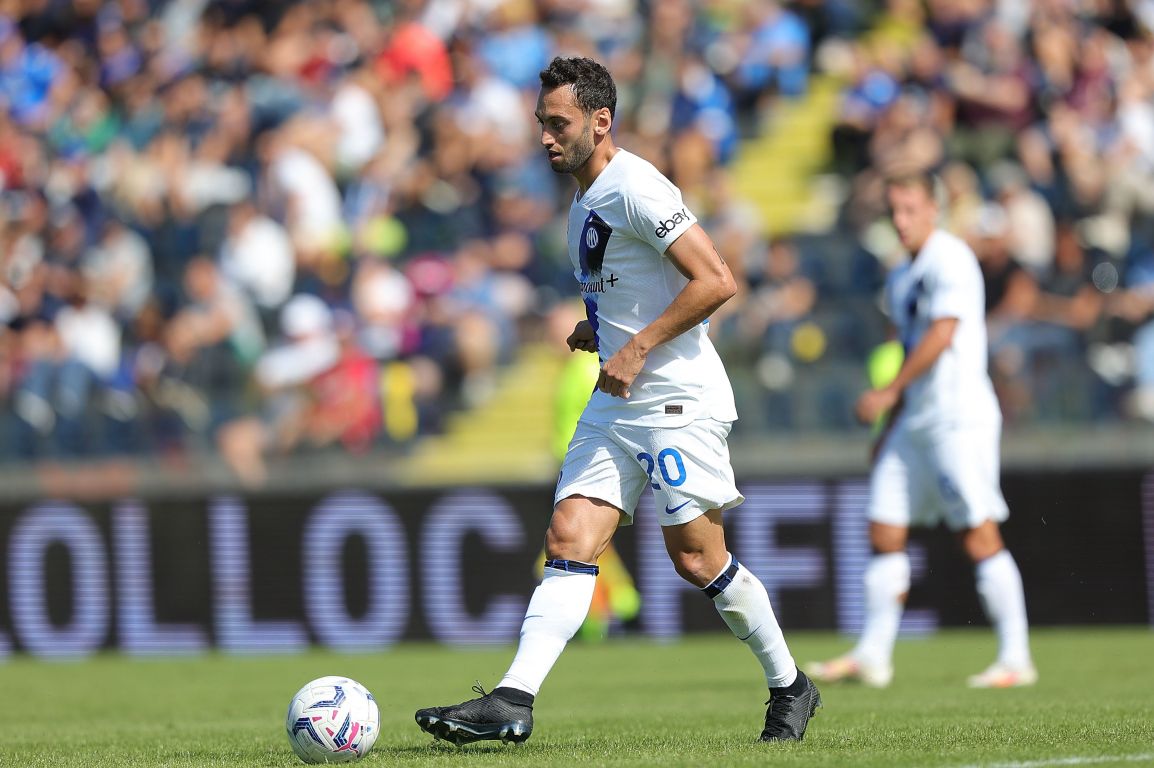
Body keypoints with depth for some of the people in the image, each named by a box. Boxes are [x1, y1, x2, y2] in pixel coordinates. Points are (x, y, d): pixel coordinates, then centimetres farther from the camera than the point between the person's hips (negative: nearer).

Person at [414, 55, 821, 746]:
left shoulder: (637, 189, -13)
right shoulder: (586, 202, 16)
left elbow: (717, 281, -20)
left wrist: (639, 347, -19)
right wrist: (600, 332, 12)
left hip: (680, 399, -9)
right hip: (615, 404, 9)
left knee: (697, 559, -5)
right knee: (569, 541, -5)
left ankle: (789, 688, 14)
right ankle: (513, 701, -15)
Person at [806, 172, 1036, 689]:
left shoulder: (949, 260, -10)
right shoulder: (901, 278, 18)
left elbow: (941, 336, -18)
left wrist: (887, 393, -16)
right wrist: (890, 428, 23)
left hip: (959, 417, -9)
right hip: (915, 421, 9)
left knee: (979, 535, -10)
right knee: (885, 532, 5)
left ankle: (1016, 660, -6)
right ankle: (873, 657, 9)